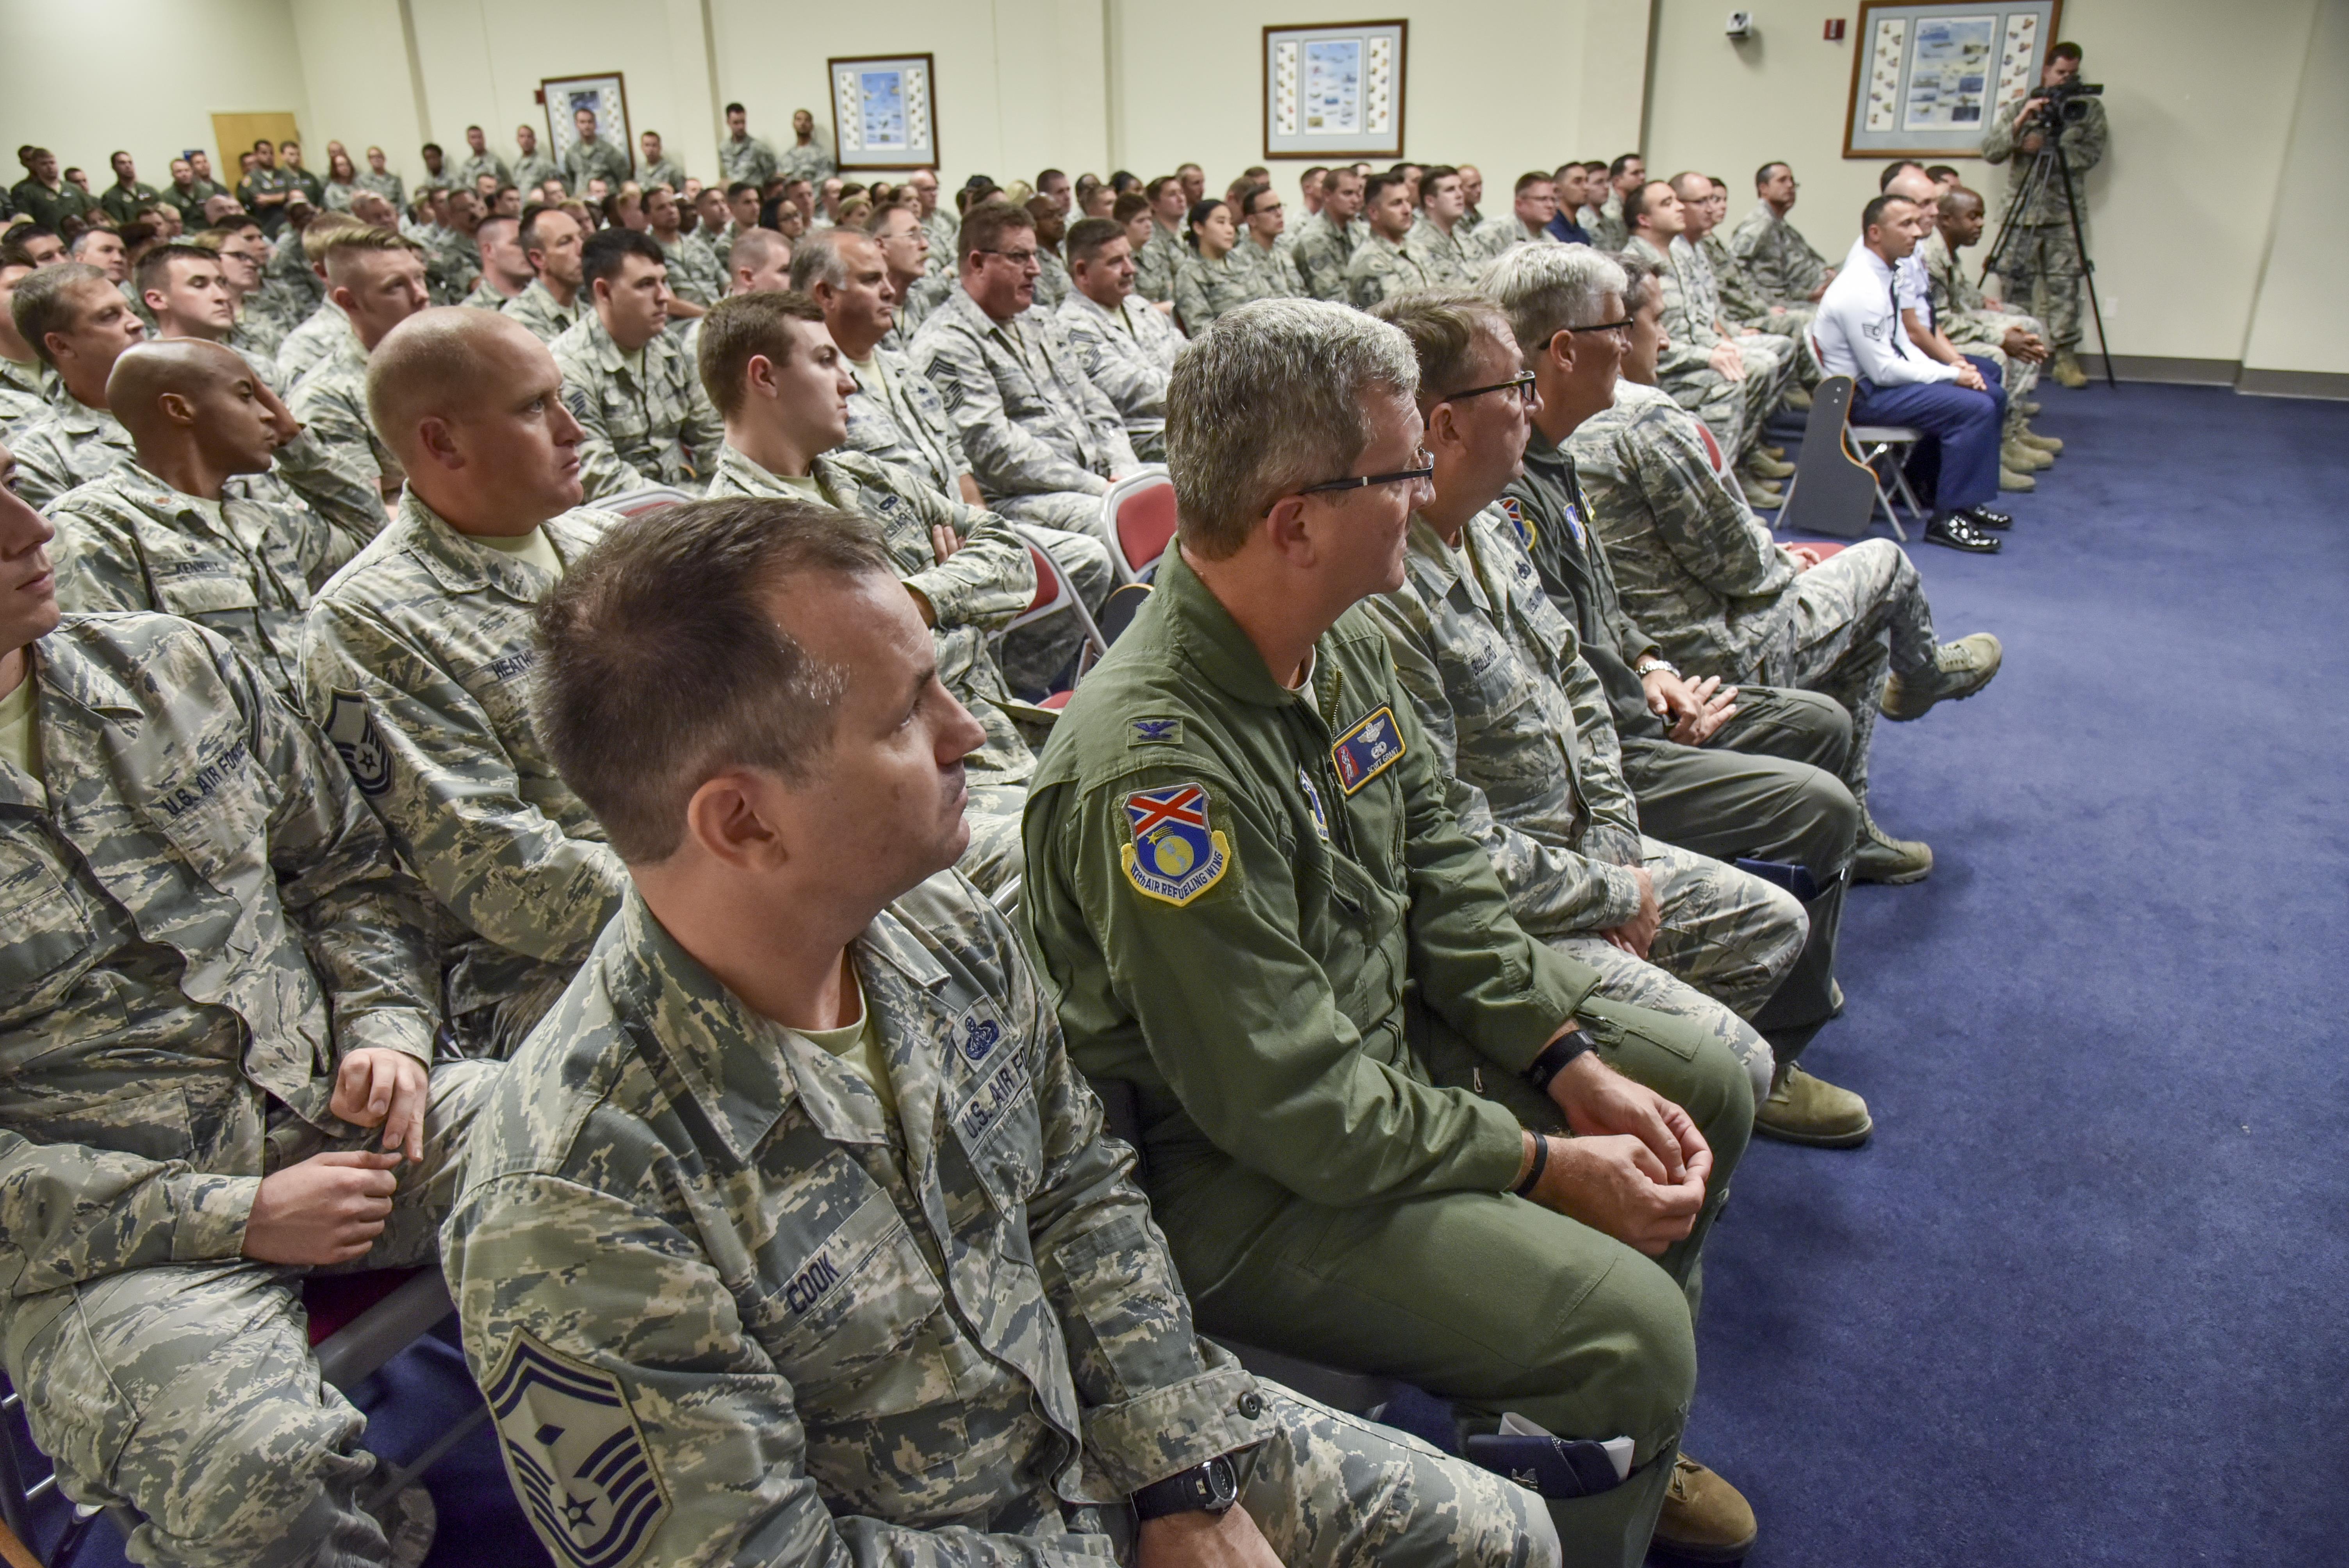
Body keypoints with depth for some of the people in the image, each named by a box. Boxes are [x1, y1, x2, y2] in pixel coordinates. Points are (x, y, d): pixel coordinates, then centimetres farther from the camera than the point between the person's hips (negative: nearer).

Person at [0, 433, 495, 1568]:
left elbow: (347, 873, 16)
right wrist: (229, 1217, -15)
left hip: (331, 1109, 5)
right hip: (114, 1241, -4)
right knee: (253, 1468, -33)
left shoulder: (176, 666, 7)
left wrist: (385, 1031, -2)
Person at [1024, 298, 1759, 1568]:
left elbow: (1440, 874, 7)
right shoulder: (1156, 764, -32)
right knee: (1627, 1330, -20)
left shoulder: (1343, 640, -3)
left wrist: (1578, 1067, -1)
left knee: (1704, 1088, 13)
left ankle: (1625, 1448, 32)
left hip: (1389, 1029, 10)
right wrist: (1548, 1164, -17)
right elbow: (1294, 1110, -27)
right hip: (1241, 1178, -9)